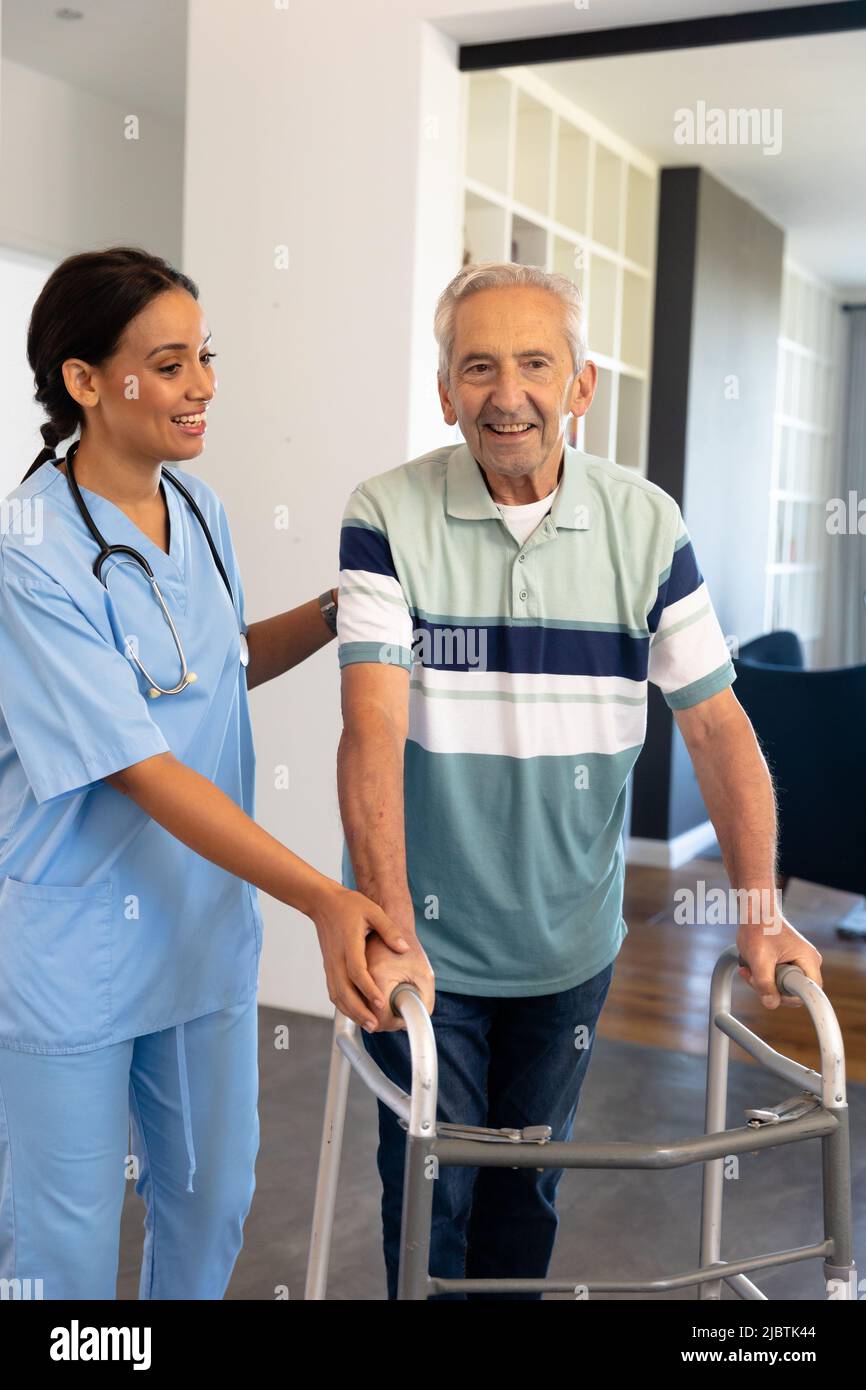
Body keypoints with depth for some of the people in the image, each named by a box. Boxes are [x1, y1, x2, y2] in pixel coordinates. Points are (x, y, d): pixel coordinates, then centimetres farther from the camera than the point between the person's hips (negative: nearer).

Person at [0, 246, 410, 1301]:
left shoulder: (200, 509, 2)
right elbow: (141, 769, -25)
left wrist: (337, 609, 3)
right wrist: (323, 897, -29)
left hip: (208, 927, 7)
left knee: (212, 1207, 20)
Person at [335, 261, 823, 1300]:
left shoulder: (647, 526, -4)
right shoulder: (387, 519, -12)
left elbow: (716, 721, -4)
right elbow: (374, 725, -22)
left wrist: (762, 912, -10)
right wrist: (387, 930, -30)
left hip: (571, 944, 2)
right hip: (425, 942, -2)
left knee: (529, 1190, 19)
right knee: (429, 1195, 12)